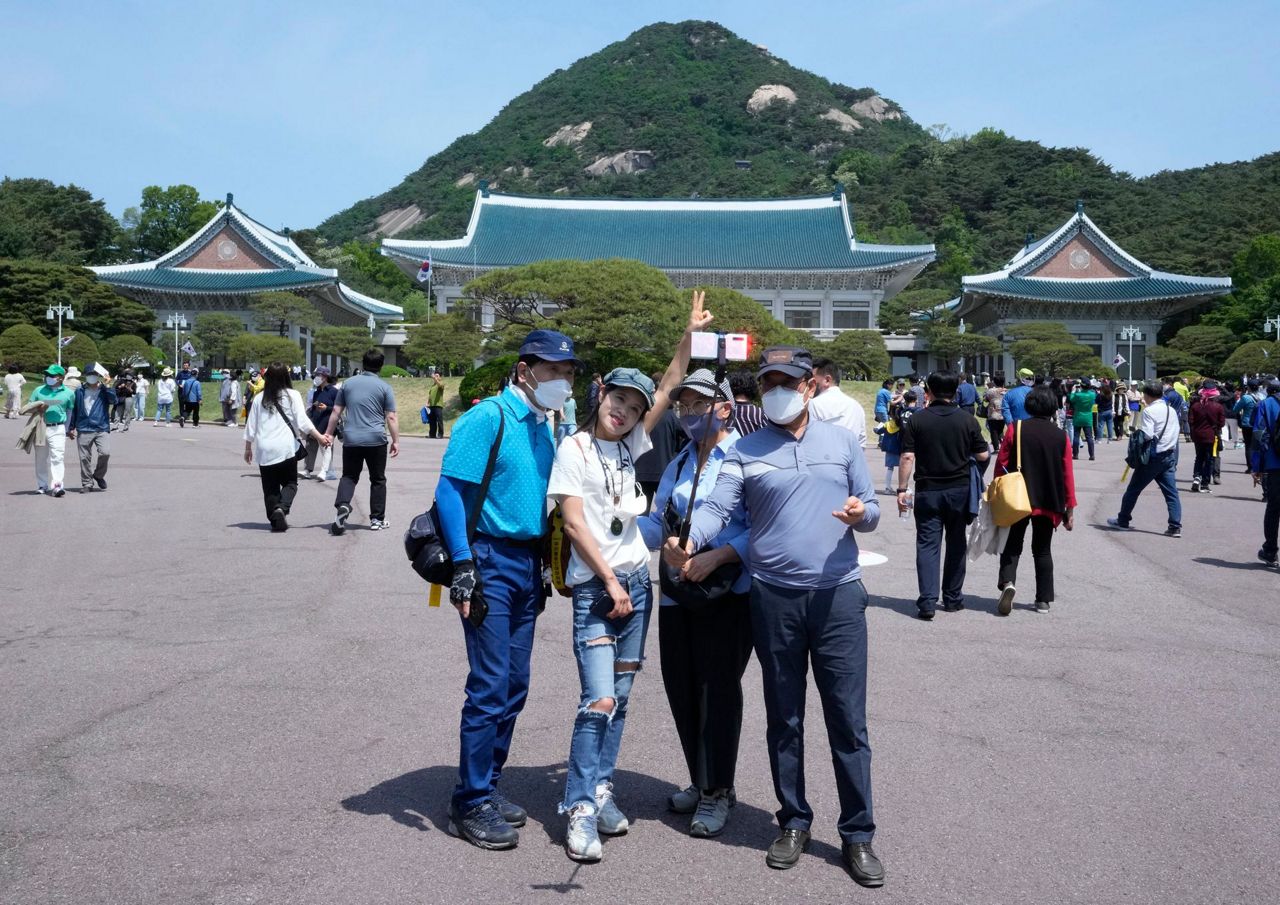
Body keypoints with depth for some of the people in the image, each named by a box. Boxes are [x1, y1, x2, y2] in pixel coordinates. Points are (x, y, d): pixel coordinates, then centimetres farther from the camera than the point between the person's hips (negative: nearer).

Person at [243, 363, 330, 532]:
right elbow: (302, 421, -8)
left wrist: (248, 448, 21)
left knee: (270, 486, 9)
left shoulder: (259, 398, 7)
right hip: (286, 448, -2)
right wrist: (319, 437, -4)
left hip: (264, 449, 2)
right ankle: (282, 508, -17)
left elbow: (251, 426, 11)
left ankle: (275, 521, 6)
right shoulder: (292, 395, -1)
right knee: (290, 483, 9)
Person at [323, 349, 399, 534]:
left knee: (349, 476, 12)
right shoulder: (385, 387, -1)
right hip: (376, 440, -2)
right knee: (377, 480, 10)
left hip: (351, 439, 2)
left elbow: (336, 412, 8)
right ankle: (377, 519, 13)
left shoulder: (348, 383, 6)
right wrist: (396, 441, 0)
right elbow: (391, 417, -6)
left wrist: (329, 433, 16)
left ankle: (343, 505, -15)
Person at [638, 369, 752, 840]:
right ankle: (701, 782, 28)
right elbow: (656, 528, 18)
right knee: (681, 687, 10)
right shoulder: (677, 465, 19)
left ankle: (717, 791, 14)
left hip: (728, 593, -7)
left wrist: (716, 556, -24)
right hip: (678, 592, 7)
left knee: (717, 686, -2)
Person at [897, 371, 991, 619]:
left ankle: (927, 601, -10)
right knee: (956, 544, 13)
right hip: (959, 489, 1)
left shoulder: (917, 420, -5)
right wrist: (988, 452, 24)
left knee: (927, 545, 0)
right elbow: (982, 455, 1)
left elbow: (907, 458, -9)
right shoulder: (968, 420, -2)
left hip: (927, 491, -1)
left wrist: (902, 489, -4)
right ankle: (952, 598, 21)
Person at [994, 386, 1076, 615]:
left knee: (1012, 545, 9)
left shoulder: (1016, 429, -6)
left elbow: (1001, 464, -5)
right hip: (1049, 503, 2)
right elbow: (1068, 475, 0)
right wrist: (1070, 509, 6)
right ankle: (1043, 600, 14)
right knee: (1042, 551, 13)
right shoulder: (1061, 436, -1)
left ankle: (1007, 582, -17)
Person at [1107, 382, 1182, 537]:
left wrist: (1137, 431, -3)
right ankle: (1175, 527, -4)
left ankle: (1123, 521, 19)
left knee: (1134, 489, 9)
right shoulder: (1171, 410, 9)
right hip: (1170, 455, 6)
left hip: (1153, 456, -6)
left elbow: (1147, 434, -22)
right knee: (1171, 492, 3)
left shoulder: (1149, 411, -14)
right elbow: (1176, 430, 15)